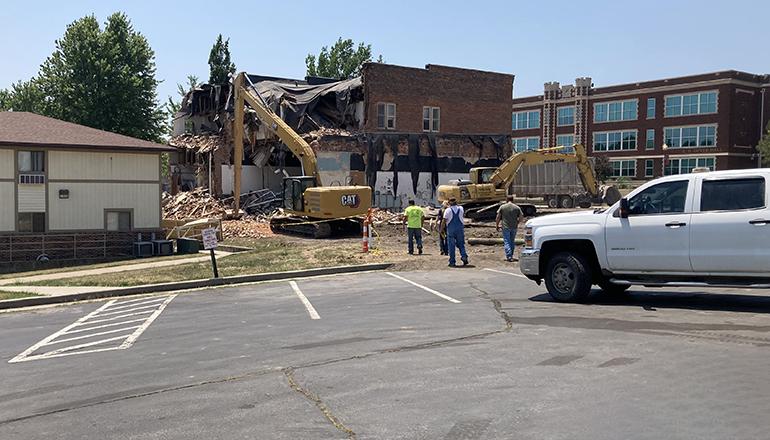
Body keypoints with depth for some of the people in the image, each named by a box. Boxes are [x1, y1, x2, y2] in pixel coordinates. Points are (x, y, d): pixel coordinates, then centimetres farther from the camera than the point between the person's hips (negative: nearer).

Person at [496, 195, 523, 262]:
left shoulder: (502, 207, -2)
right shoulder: (517, 207, 3)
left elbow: (498, 217, -2)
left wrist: (497, 225, 9)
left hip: (506, 227, -3)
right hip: (514, 227, 3)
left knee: (507, 242, 0)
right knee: (512, 241, 16)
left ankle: (509, 257, -9)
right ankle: (511, 255, 23)